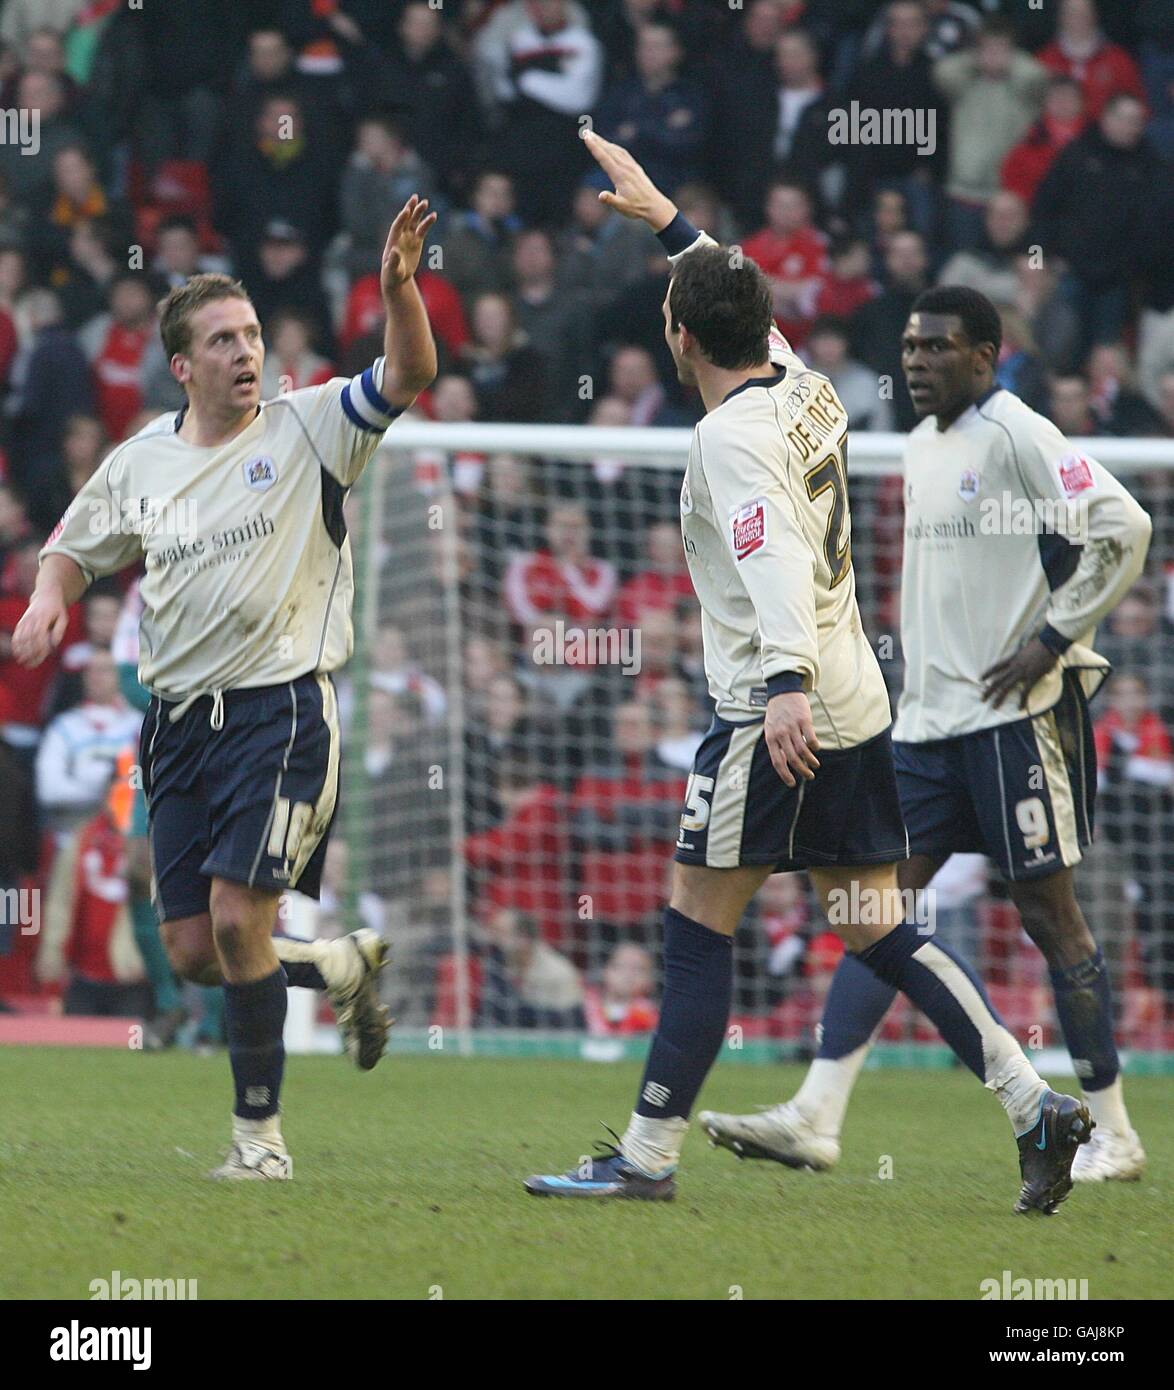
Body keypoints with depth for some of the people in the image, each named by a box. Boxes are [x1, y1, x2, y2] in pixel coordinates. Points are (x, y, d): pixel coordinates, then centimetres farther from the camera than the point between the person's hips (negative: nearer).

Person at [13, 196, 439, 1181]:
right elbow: (77, 547, 25)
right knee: (194, 952, 2)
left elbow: (409, 377, -17)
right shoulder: (139, 463, 9)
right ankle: (341, 966, 32)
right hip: (179, 719, 5)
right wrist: (49, 599, 4)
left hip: (281, 710, -5)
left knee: (237, 920, -17)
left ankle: (260, 1129, -4)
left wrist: (399, 289, -34)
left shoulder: (307, 429, -3)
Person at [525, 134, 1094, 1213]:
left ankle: (648, 1156, 1)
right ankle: (1037, 1104, -2)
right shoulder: (805, 389, 10)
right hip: (858, 709, 9)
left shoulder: (733, 437, -14)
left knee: (696, 925, -2)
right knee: (877, 932, 9)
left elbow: (775, 560, -29)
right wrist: (661, 215, 40)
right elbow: (745, 309, 31)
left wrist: (788, 685, -41)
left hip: (777, 718, -9)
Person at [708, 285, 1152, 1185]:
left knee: (1049, 913, -4)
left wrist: (1052, 639, -17)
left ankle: (1113, 1134, 4)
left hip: (1018, 714, -8)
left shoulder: (1016, 435, -11)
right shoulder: (923, 445, 15)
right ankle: (818, 1117, -5)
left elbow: (1122, 528, -19)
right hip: (932, 716, 8)